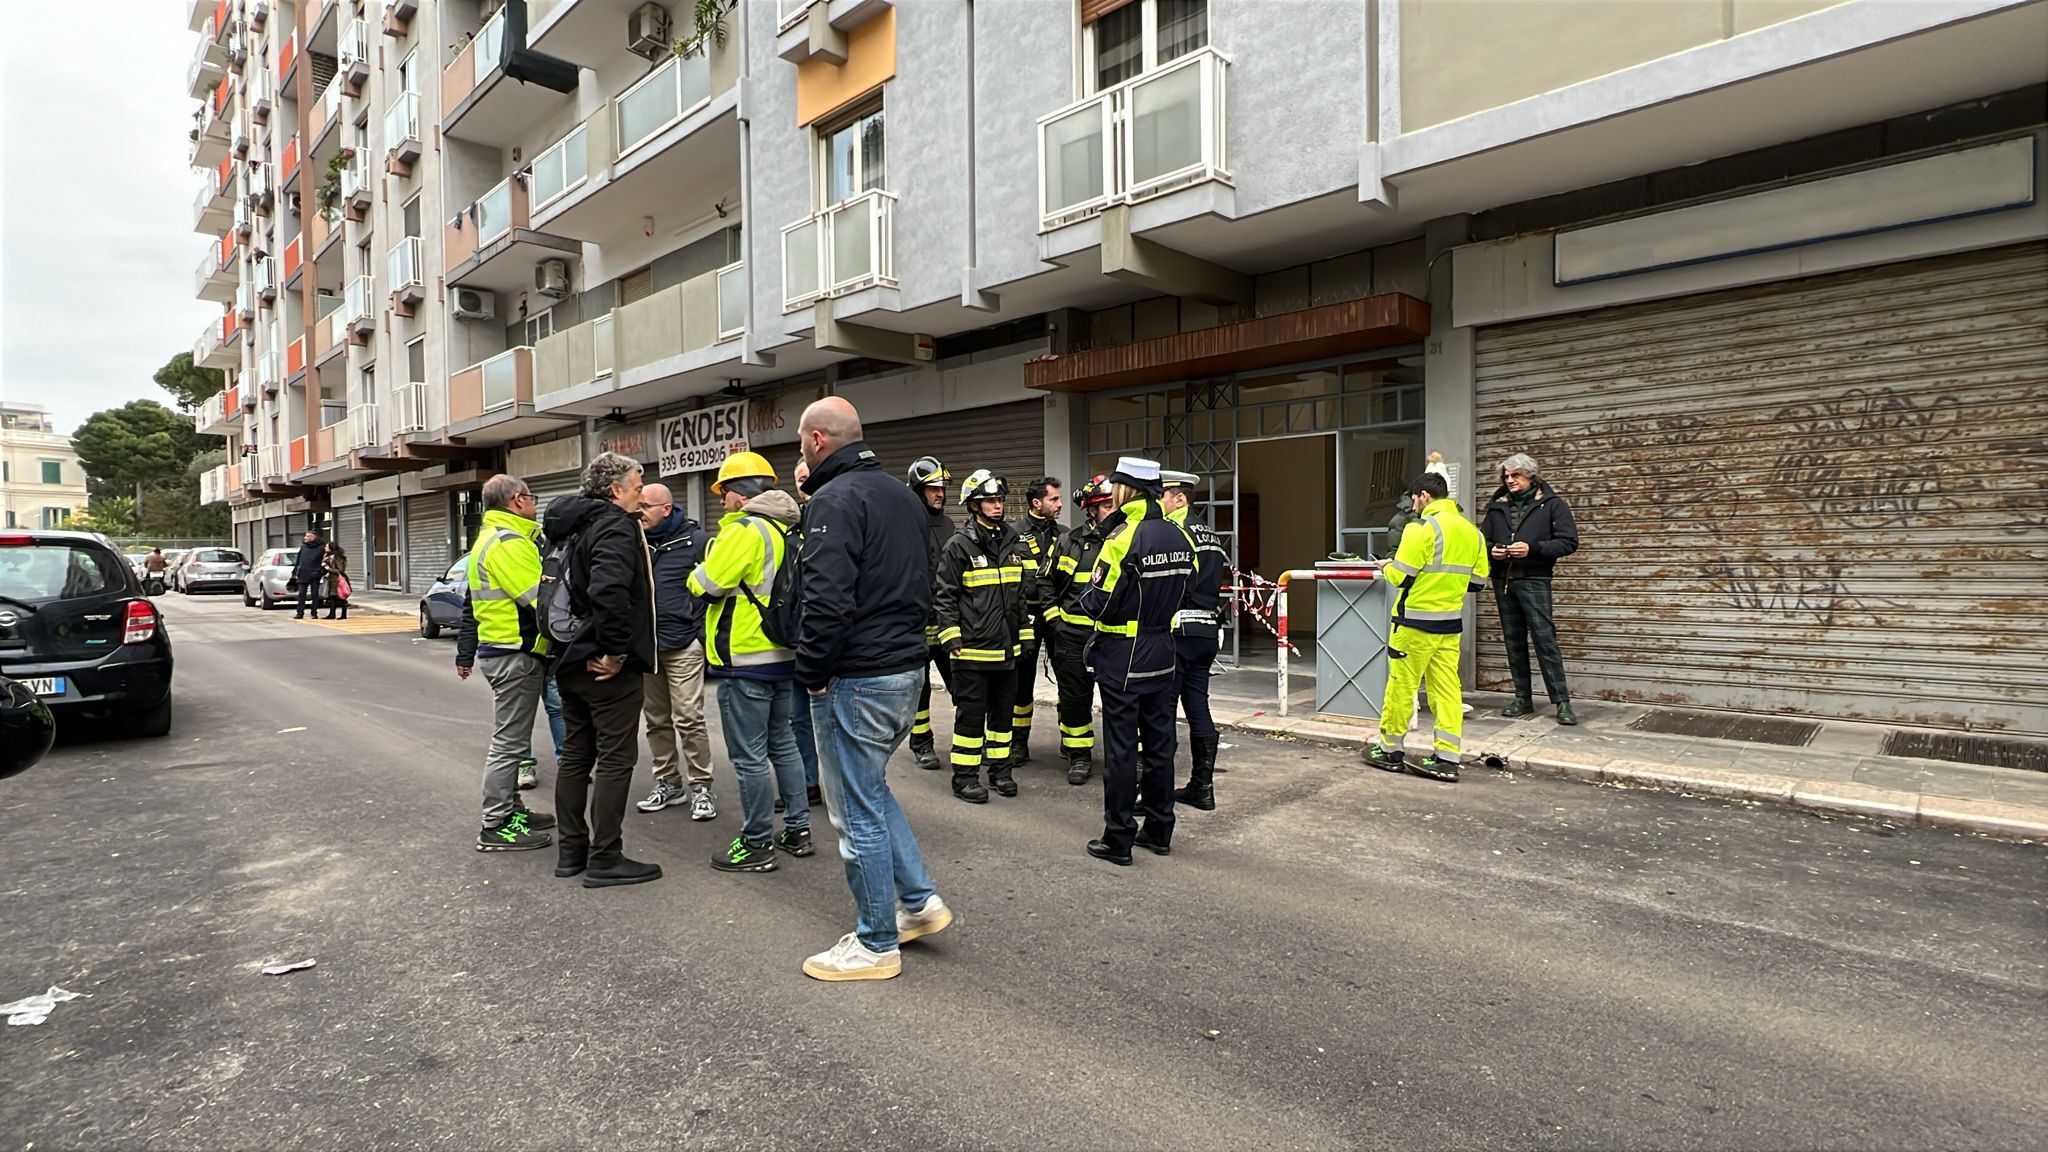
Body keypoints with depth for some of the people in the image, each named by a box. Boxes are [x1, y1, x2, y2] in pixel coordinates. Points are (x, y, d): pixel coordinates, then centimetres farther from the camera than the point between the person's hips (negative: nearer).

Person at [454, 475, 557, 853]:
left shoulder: (489, 539, 17)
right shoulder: (508, 543, -17)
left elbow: (470, 606, 22)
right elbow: (540, 596, -25)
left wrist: (465, 653, 26)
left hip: (497, 650, 11)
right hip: (516, 655, -11)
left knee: (510, 739, 19)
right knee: (508, 742, -4)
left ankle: (512, 810, 30)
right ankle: (496, 827, 4)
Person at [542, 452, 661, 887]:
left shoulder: (573, 527, 14)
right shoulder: (615, 525, -15)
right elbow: (609, 590, -32)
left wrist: (578, 647, 18)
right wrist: (615, 650, -23)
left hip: (571, 662, 9)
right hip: (607, 668, -9)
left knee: (576, 754, 16)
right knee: (616, 759, -1)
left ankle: (571, 850, 26)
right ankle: (604, 859, 5)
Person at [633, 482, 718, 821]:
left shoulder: (695, 539, -6)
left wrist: (704, 635, -9)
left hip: (683, 646, -5)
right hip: (645, 645, 6)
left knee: (689, 719, -5)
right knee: (657, 719, 12)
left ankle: (701, 788, 6)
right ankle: (668, 783, 25)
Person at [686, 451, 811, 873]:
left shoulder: (746, 529, -16)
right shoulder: (788, 530, 11)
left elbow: (707, 584, -18)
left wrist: (698, 573, 3)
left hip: (746, 660, -9)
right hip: (783, 653, 9)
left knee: (749, 756, 0)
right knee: (782, 743, 18)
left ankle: (756, 845, 9)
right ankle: (798, 830, 25)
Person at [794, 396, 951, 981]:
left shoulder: (836, 499, -15)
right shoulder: (904, 495, 15)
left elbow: (827, 599, -24)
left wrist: (811, 672, -13)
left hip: (856, 678, -9)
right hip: (908, 669, 10)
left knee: (858, 811, 3)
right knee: (871, 788, 24)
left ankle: (876, 944, 17)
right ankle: (919, 901, 27)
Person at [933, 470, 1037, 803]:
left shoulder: (1014, 542, 10)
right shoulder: (959, 545, -7)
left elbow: (1026, 591, 17)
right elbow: (945, 596, -7)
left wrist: (1024, 635, 14)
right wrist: (952, 639, -12)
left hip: (1007, 647, 6)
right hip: (972, 648, -6)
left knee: (1003, 711, 14)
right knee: (971, 713, 2)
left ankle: (1000, 769, 27)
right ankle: (965, 776, 12)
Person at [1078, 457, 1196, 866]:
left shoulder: (1123, 538, -18)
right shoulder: (1181, 537, 4)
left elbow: (1099, 603, -19)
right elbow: (1183, 593, 10)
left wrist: (1084, 599, 2)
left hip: (1122, 655, -7)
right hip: (1163, 651, 7)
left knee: (1120, 748, 2)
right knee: (1160, 741, 15)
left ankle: (1118, 839, 10)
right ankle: (1159, 830, 26)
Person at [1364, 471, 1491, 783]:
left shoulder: (1423, 527, -14)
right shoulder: (1471, 531, 9)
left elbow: (1401, 576, -17)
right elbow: (1476, 581, 12)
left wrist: (1387, 567, 4)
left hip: (1416, 621, -7)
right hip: (1451, 623, 7)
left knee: (1401, 685, 4)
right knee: (1446, 687, 7)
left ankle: (1389, 749, 15)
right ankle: (1447, 757, 8)